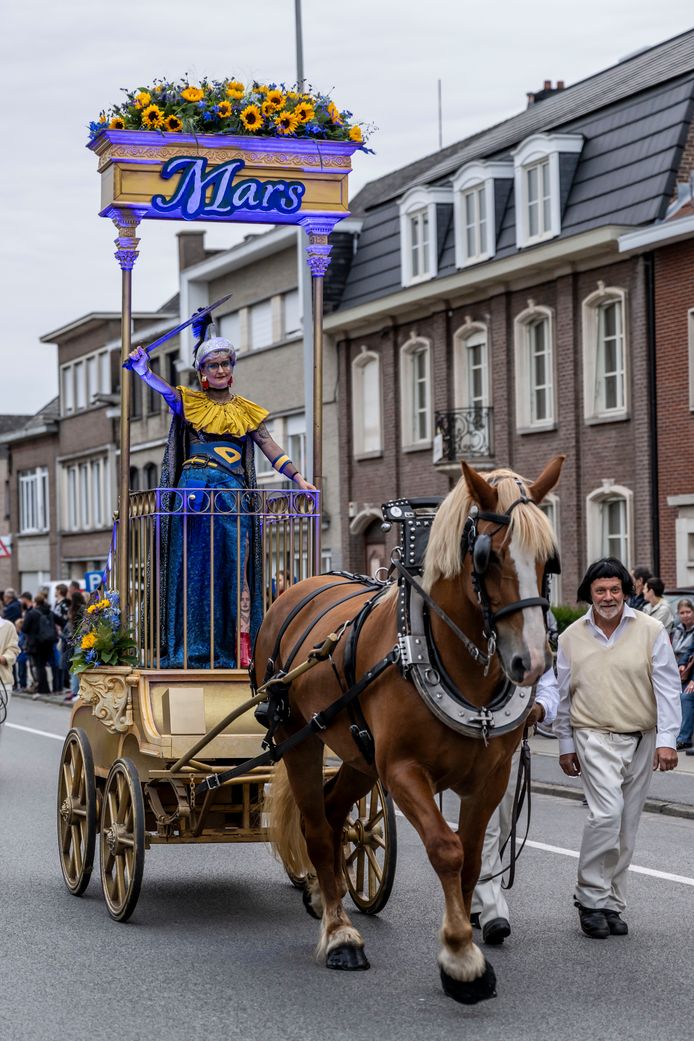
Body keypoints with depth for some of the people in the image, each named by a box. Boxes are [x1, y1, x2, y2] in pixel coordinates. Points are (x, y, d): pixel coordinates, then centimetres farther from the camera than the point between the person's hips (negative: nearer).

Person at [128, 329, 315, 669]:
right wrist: (145, 372, -34)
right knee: (193, 567, -3)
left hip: (233, 493, 1)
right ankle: (191, 647, -2)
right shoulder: (189, 402, 7)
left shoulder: (246, 410, 14)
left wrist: (298, 478, -3)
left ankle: (241, 644, -8)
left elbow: (270, 447, 9)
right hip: (194, 491, -1)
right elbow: (166, 391, -13)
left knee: (235, 568, -4)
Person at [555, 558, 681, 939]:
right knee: (606, 813, -19)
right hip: (595, 738, -1)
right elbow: (563, 694, 11)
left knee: (626, 826, 7)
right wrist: (565, 745, 11)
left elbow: (667, 688, -2)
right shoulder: (571, 637, 4)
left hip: (641, 741, 1)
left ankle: (610, 903, 18)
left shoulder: (650, 631, -1)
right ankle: (591, 896, -6)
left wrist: (666, 740, -8)